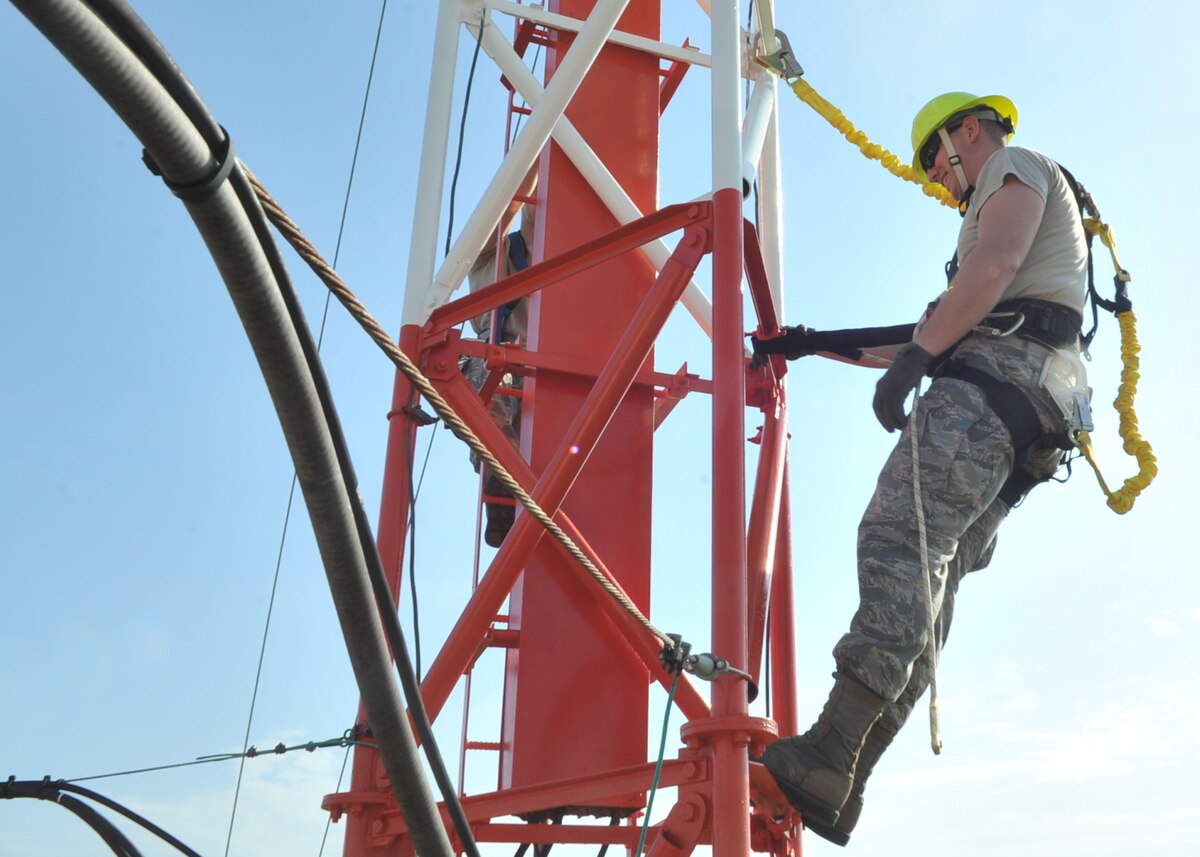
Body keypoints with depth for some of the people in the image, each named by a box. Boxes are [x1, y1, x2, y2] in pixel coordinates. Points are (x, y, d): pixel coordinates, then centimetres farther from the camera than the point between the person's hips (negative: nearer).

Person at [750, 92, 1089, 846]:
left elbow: (999, 262, -11)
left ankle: (827, 758, -37)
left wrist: (915, 356, -17)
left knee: (897, 539, -25)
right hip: (1017, 419, 10)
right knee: (926, 581, -4)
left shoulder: (1015, 167, 13)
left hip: (998, 380, -10)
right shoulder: (994, 213, 41)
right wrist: (816, 344, 32)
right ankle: (839, 785, -11)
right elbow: (936, 339, 37)